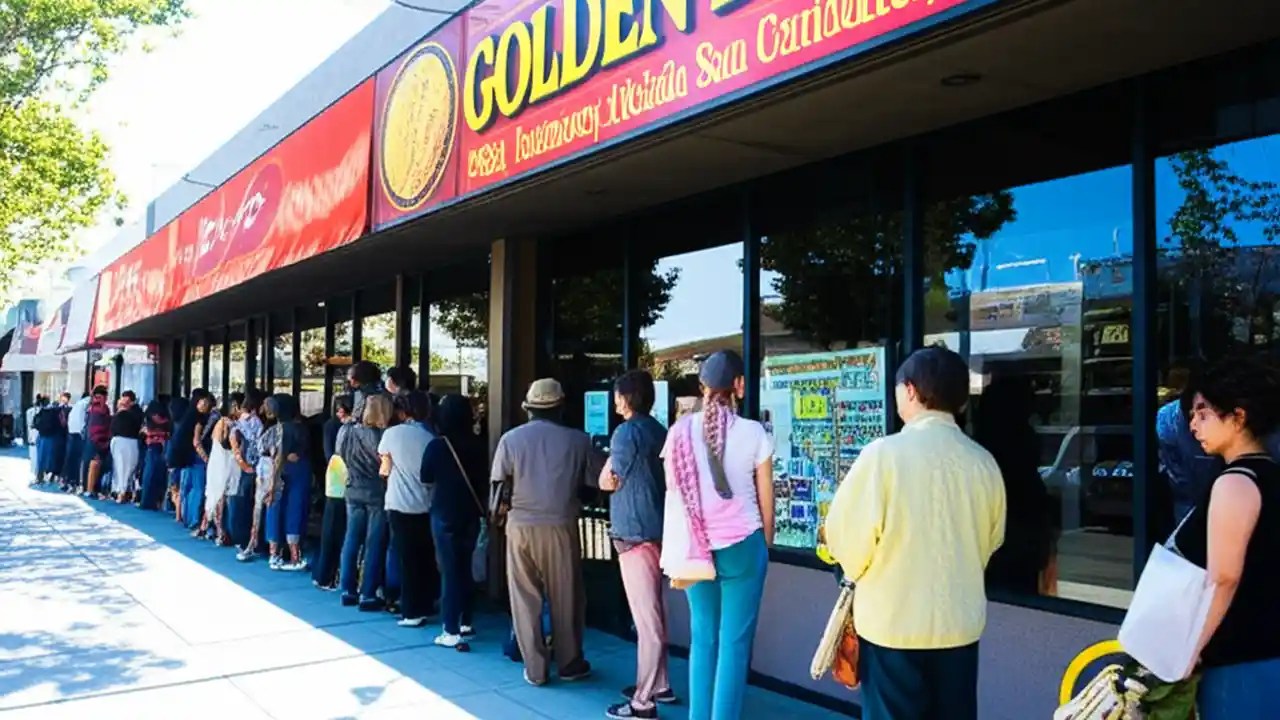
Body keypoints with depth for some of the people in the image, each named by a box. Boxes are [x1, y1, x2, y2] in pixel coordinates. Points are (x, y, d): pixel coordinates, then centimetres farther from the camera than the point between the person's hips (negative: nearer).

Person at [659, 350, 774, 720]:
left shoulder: (680, 432, 0)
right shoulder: (753, 433, -6)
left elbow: (674, 496, 5)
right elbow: (765, 500, 1)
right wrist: (766, 545, 15)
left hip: (696, 546, 3)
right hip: (742, 545, -3)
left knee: (702, 638, 13)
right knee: (735, 641, 3)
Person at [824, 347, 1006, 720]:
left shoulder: (884, 453, -17)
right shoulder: (983, 462, -3)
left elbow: (846, 535, -11)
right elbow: (991, 540, 10)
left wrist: (860, 570, 11)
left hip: (893, 622, -4)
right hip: (960, 621, 4)